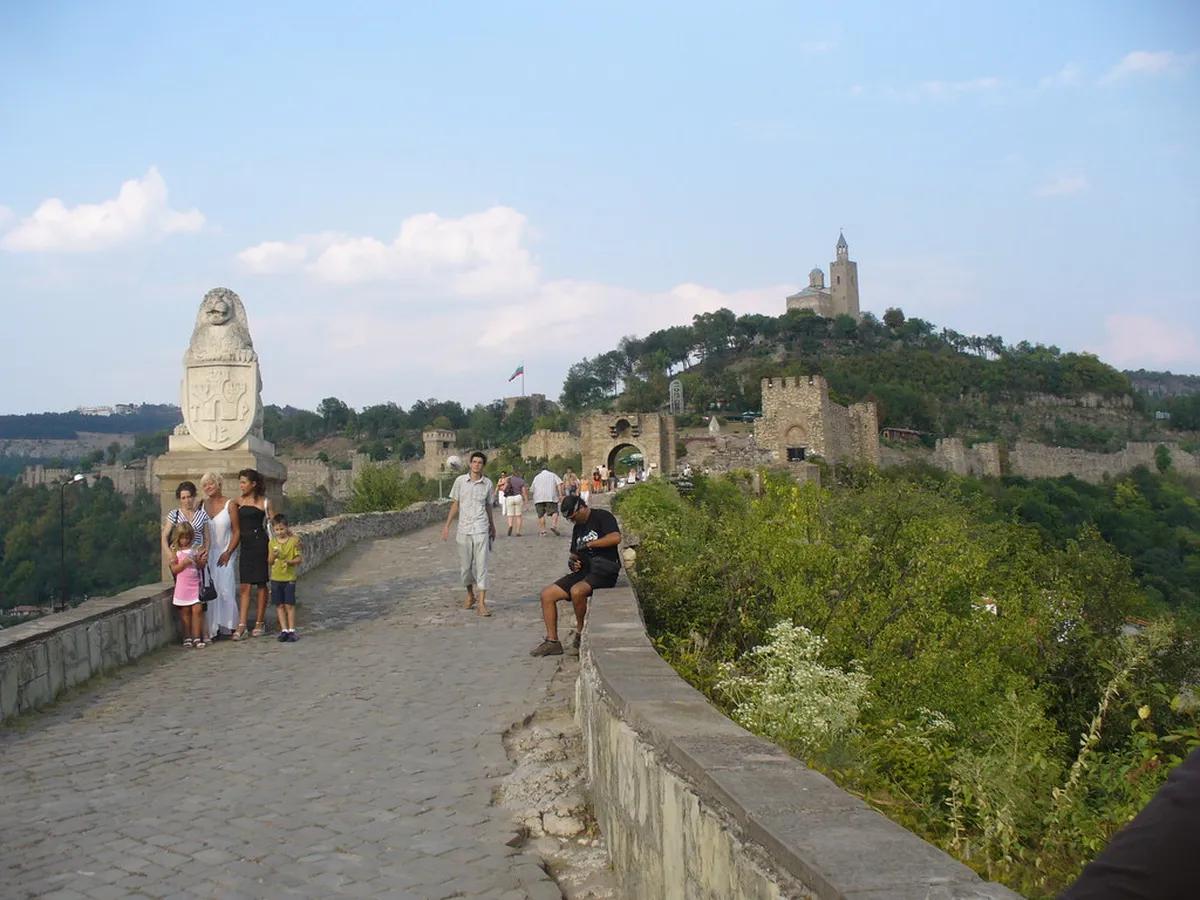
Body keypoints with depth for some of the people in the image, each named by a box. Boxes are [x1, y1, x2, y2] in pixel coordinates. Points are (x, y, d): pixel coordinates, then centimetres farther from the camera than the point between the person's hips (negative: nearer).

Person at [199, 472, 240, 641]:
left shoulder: (230, 505, -2)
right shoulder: (202, 505, 8)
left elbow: (237, 532, -2)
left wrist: (228, 553, -9)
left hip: (225, 553, -2)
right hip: (207, 554, 2)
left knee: (226, 589, -6)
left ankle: (227, 627, 5)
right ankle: (210, 629, 0)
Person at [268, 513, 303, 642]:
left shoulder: (293, 541, -5)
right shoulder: (272, 542, 3)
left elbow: (299, 559, -4)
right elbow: (269, 561, 3)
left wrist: (290, 561, -22)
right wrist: (273, 556, -17)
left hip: (289, 577, -3)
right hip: (276, 577, 3)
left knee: (289, 604, -1)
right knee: (279, 605, 5)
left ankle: (291, 630, 5)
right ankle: (284, 629, 11)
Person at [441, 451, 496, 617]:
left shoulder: (487, 483, 3)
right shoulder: (460, 481, 1)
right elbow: (455, 504, 7)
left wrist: (492, 526, 25)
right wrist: (447, 525, 4)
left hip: (481, 529, -1)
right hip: (464, 528, 1)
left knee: (481, 565, -8)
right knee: (464, 566, 9)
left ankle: (481, 603, -9)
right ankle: (470, 595, 32)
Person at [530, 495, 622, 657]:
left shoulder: (602, 516, -5)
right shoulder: (578, 527, 19)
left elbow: (615, 538, -22)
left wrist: (589, 544, -17)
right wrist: (572, 562, 1)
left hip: (604, 572, -8)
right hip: (584, 571, 8)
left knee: (577, 590, -36)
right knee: (547, 594, -4)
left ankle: (580, 631, -13)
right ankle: (552, 641, -2)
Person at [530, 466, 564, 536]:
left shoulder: (536, 477, 25)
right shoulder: (552, 475, 17)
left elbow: (533, 489, 22)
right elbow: (559, 484, 1)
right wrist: (560, 495, -5)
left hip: (538, 498, 2)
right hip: (551, 497, -2)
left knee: (541, 515, 5)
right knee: (554, 512, 1)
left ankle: (542, 530, 0)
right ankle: (553, 525, -20)